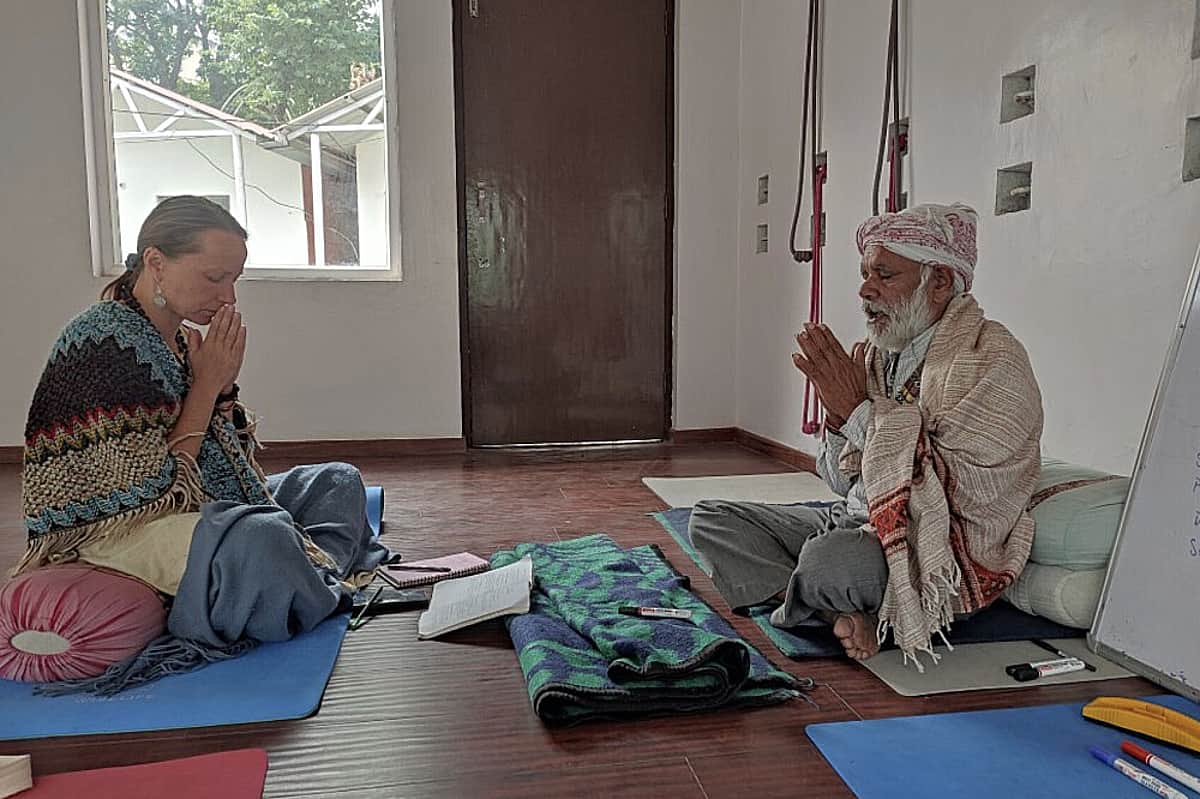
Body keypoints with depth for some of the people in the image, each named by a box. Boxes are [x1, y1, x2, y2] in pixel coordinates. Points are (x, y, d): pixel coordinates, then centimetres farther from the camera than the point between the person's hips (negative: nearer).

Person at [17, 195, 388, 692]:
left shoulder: (179, 338, 7)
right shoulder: (103, 342, -20)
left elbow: (226, 452, 11)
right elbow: (154, 484, -22)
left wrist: (222, 382, -6)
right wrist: (208, 385, -15)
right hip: (113, 527, -10)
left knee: (338, 481, 12)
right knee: (261, 537, -38)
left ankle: (312, 575, -12)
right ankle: (320, 591, -8)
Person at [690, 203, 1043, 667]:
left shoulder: (992, 359, -12)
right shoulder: (877, 353, 9)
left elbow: (961, 488, -24)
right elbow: (846, 484, 12)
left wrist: (861, 410, -20)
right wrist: (838, 416, -10)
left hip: (946, 546, -8)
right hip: (859, 518, 9)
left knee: (826, 560, -39)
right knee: (711, 519, 1)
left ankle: (796, 606, -3)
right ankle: (841, 612, -15)